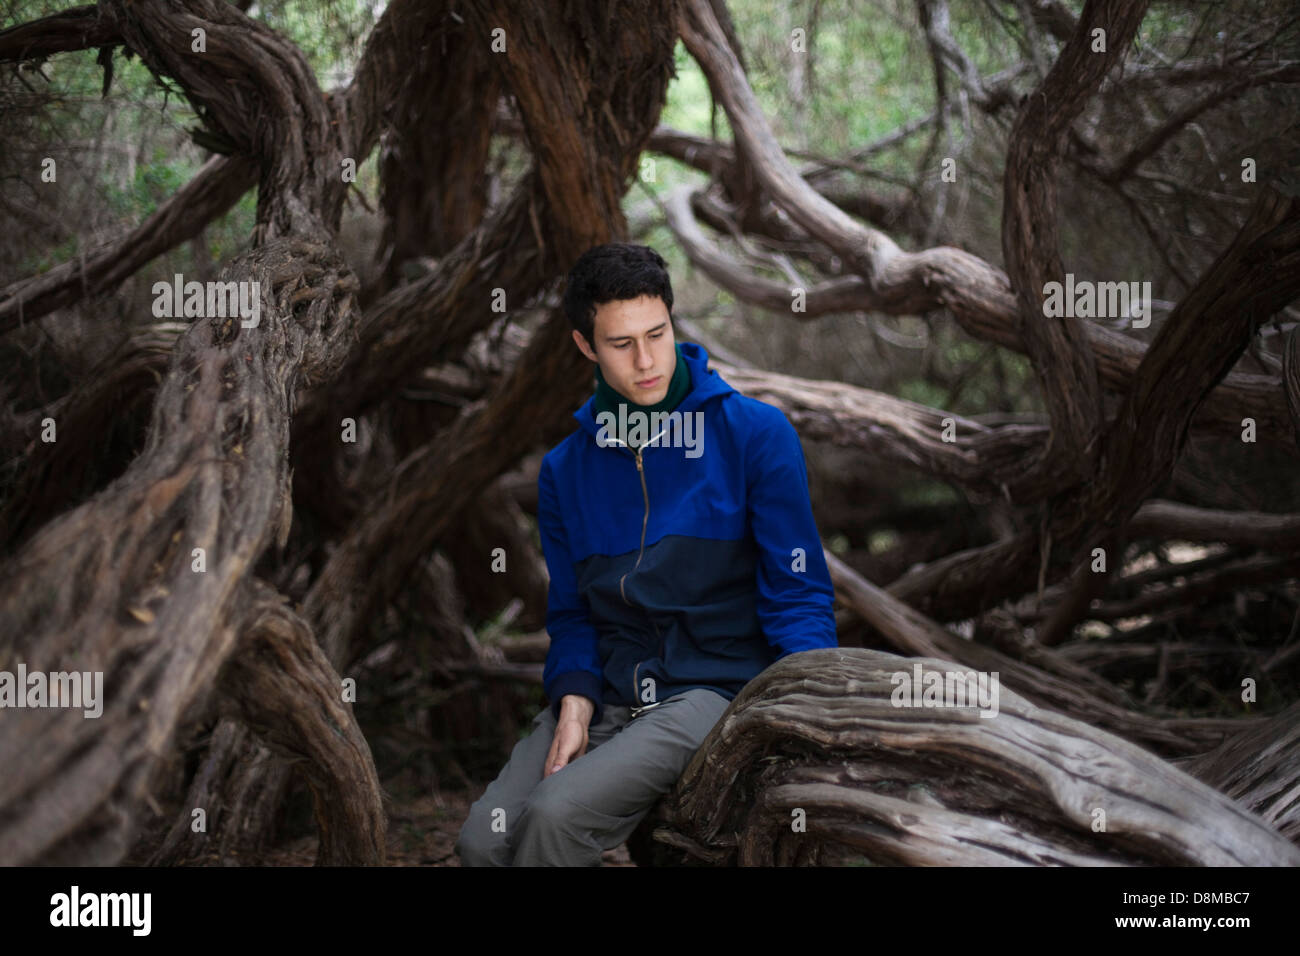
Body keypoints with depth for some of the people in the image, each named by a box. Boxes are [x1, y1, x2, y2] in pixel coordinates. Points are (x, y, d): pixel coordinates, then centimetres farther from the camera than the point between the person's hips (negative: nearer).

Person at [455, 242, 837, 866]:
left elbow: (798, 595, -2)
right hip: (606, 693, 4)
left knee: (555, 815, -26)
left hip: (713, 689, -4)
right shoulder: (564, 469, 12)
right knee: (484, 839, -17)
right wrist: (574, 701, -5)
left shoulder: (756, 434, -1)